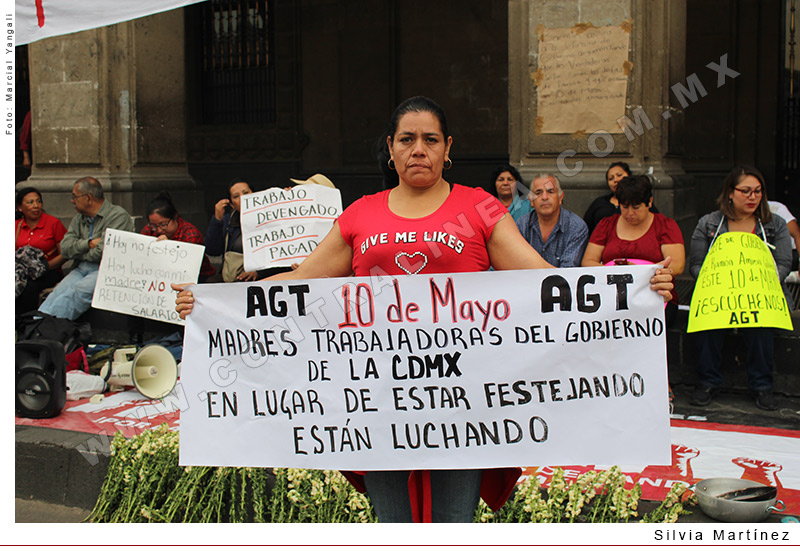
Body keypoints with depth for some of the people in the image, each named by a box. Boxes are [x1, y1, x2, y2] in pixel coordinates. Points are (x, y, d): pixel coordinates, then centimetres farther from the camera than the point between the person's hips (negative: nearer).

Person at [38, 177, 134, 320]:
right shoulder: (79, 219, 23)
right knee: (59, 292, -24)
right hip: (80, 269, 6)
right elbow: (65, 248, 10)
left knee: (80, 291, -33)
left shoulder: (118, 215, -3)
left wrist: (81, 254, 3)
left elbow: (104, 251, -14)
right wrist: (89, 244, -7)